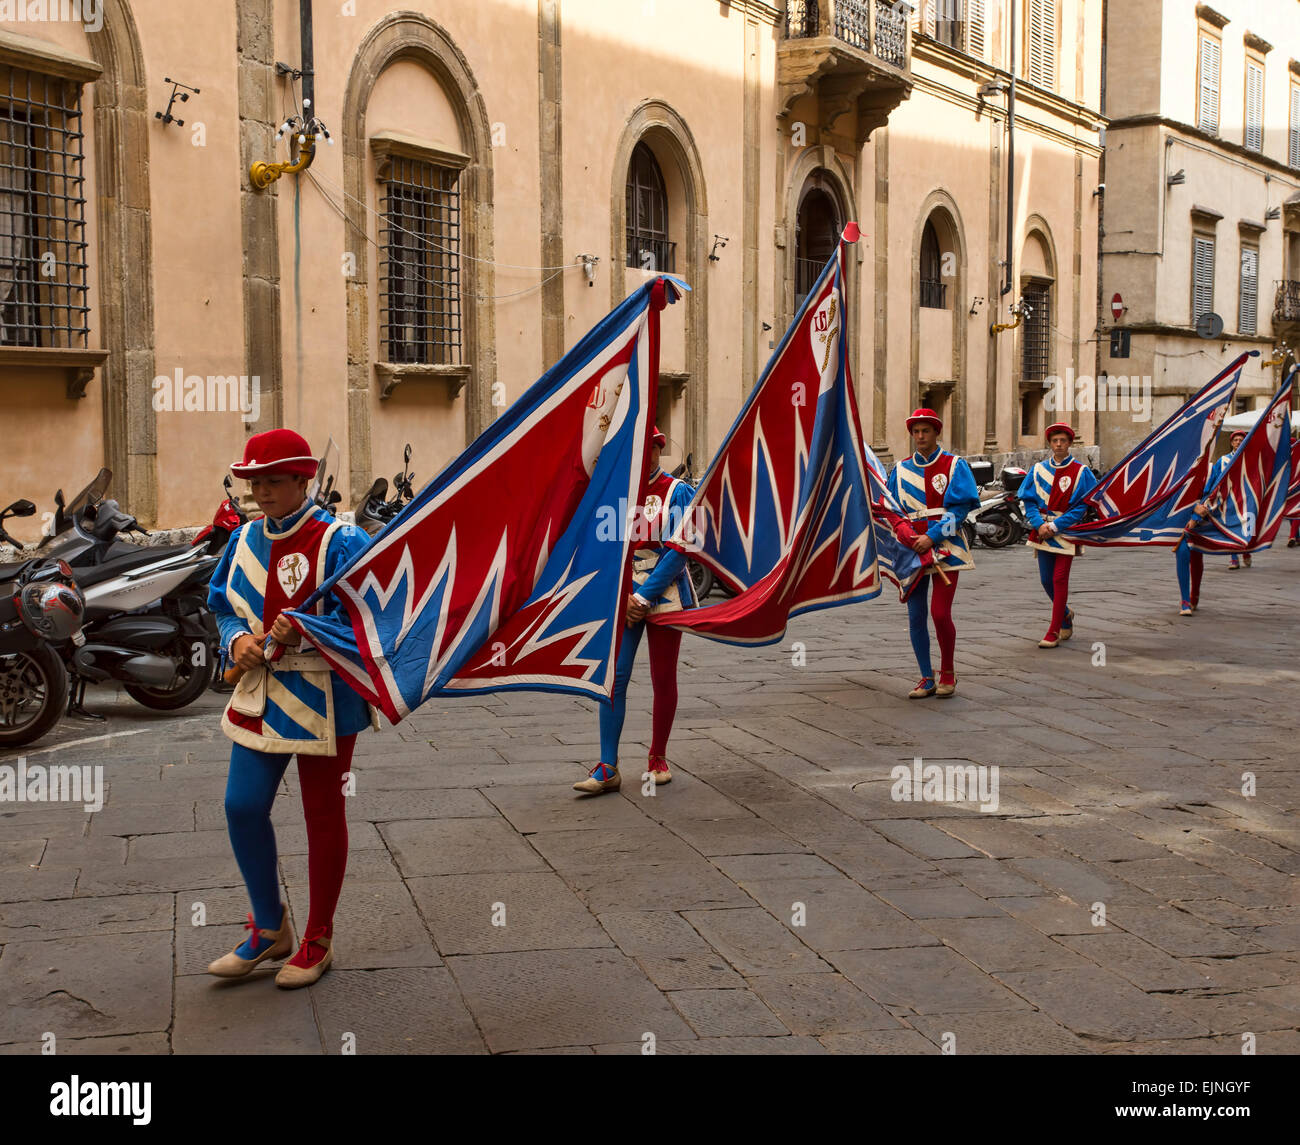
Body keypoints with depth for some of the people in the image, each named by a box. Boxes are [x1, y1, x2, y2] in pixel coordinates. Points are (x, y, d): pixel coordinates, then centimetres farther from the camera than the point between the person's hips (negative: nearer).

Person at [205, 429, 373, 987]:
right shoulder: (245, 539, 8)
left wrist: (306, 632, -27)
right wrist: (238, 639, -5)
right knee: (243, 807, 4)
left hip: (322, 695, -6)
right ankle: (270, 927, 25)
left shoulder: (339, 541, -13)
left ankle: (318, 941, 22)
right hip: (260, 690, 6)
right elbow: (222, 603, 17)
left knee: (322, 814, 7)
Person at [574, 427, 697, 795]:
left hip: (665, 594, -2)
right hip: (622, 594, 2)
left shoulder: (678, 493, -2)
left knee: (663, 679, 6)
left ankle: (658, 758, 22)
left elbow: (679, 551, -9)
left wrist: (644, 596, -14)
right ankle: (608, 768, -6)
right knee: (614, 675, -8)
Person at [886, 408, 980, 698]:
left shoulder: (954, 465, 1)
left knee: (940, 613, -11)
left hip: (945, 548, -4)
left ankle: (948, 672, 11)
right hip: (912, 549, 4)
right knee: (915, 616, 2)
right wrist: (903, 533, -6)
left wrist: (932, 536, -17)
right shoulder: (901, 469, 12)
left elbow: (959, 508, -7)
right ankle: (927, 680, 14)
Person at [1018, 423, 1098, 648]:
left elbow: (1082, 505, -8)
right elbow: (1028, 500, 5)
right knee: (1046, 580, 10)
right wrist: (1040, 524, -10)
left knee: (1059, 580, -7)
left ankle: (1054, 632, -2)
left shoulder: (1081, 472, -5)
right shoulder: (1038, 470, 5)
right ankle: (1065, 615, 36)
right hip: (1043, 531, 4)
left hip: (1066, 531, -4)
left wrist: (1055, 526, -15)